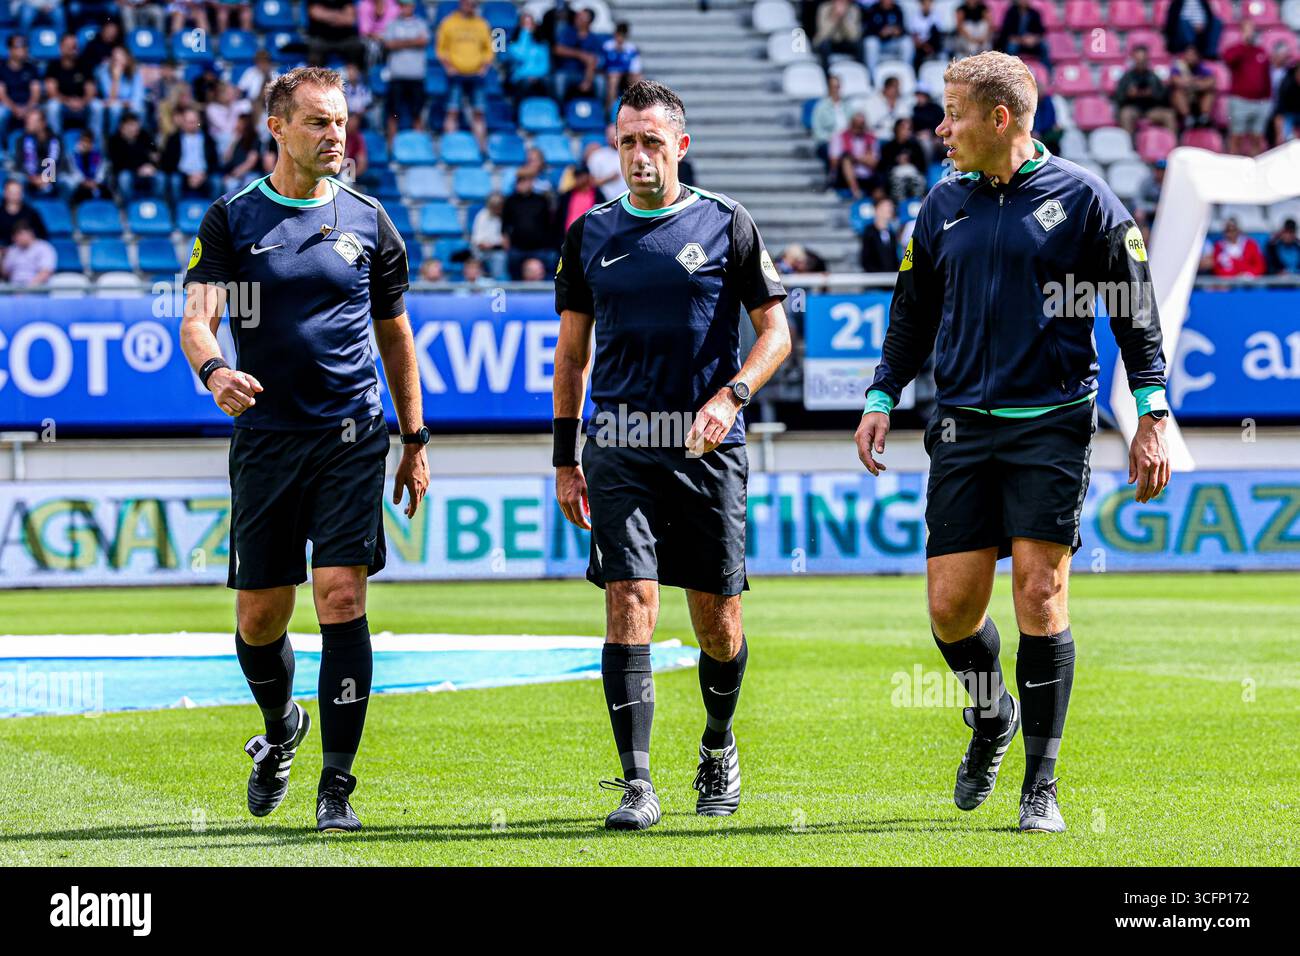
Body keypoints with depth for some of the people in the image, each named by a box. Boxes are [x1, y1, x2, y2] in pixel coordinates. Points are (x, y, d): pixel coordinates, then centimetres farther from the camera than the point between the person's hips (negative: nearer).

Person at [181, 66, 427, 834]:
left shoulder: (366, 219, 7)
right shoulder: (232, 219, 2)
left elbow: (395, 335, 16)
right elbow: (197, 317, -8)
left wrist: (415, 439, 14)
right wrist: (213, 370, -31)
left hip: (351, 438, 0)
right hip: (265, 436, 0)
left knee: (342, 598, -12)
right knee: (260, 617, 5)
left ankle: (338, 784, -7)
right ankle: (281, 729, 37)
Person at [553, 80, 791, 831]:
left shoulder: (727, 225, 2)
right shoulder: (591, 233, 9)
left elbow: (775, 332, 5)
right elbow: (572, 352, 15)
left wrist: (731, 397, -12)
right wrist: (565, 459, 11)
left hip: (708, 450, -1)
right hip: (620, 450, 1)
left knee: (718, 621, 4)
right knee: (630, 603, -12)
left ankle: (719, 745, 32)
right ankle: (637, 785, -12)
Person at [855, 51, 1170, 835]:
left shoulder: (1081, 197, -1)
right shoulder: (944, 205, 11)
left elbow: (1137, 314, 2)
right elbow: (913, 315, 20)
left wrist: (1153, 417, -3)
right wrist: (882, 398, 9)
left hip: (1052, 424, -4)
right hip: (964, 428, 4)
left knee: (1040, 596, -9)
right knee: (951, 607, -2)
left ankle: (1041, 786, 0)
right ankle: (992, 720, 29)